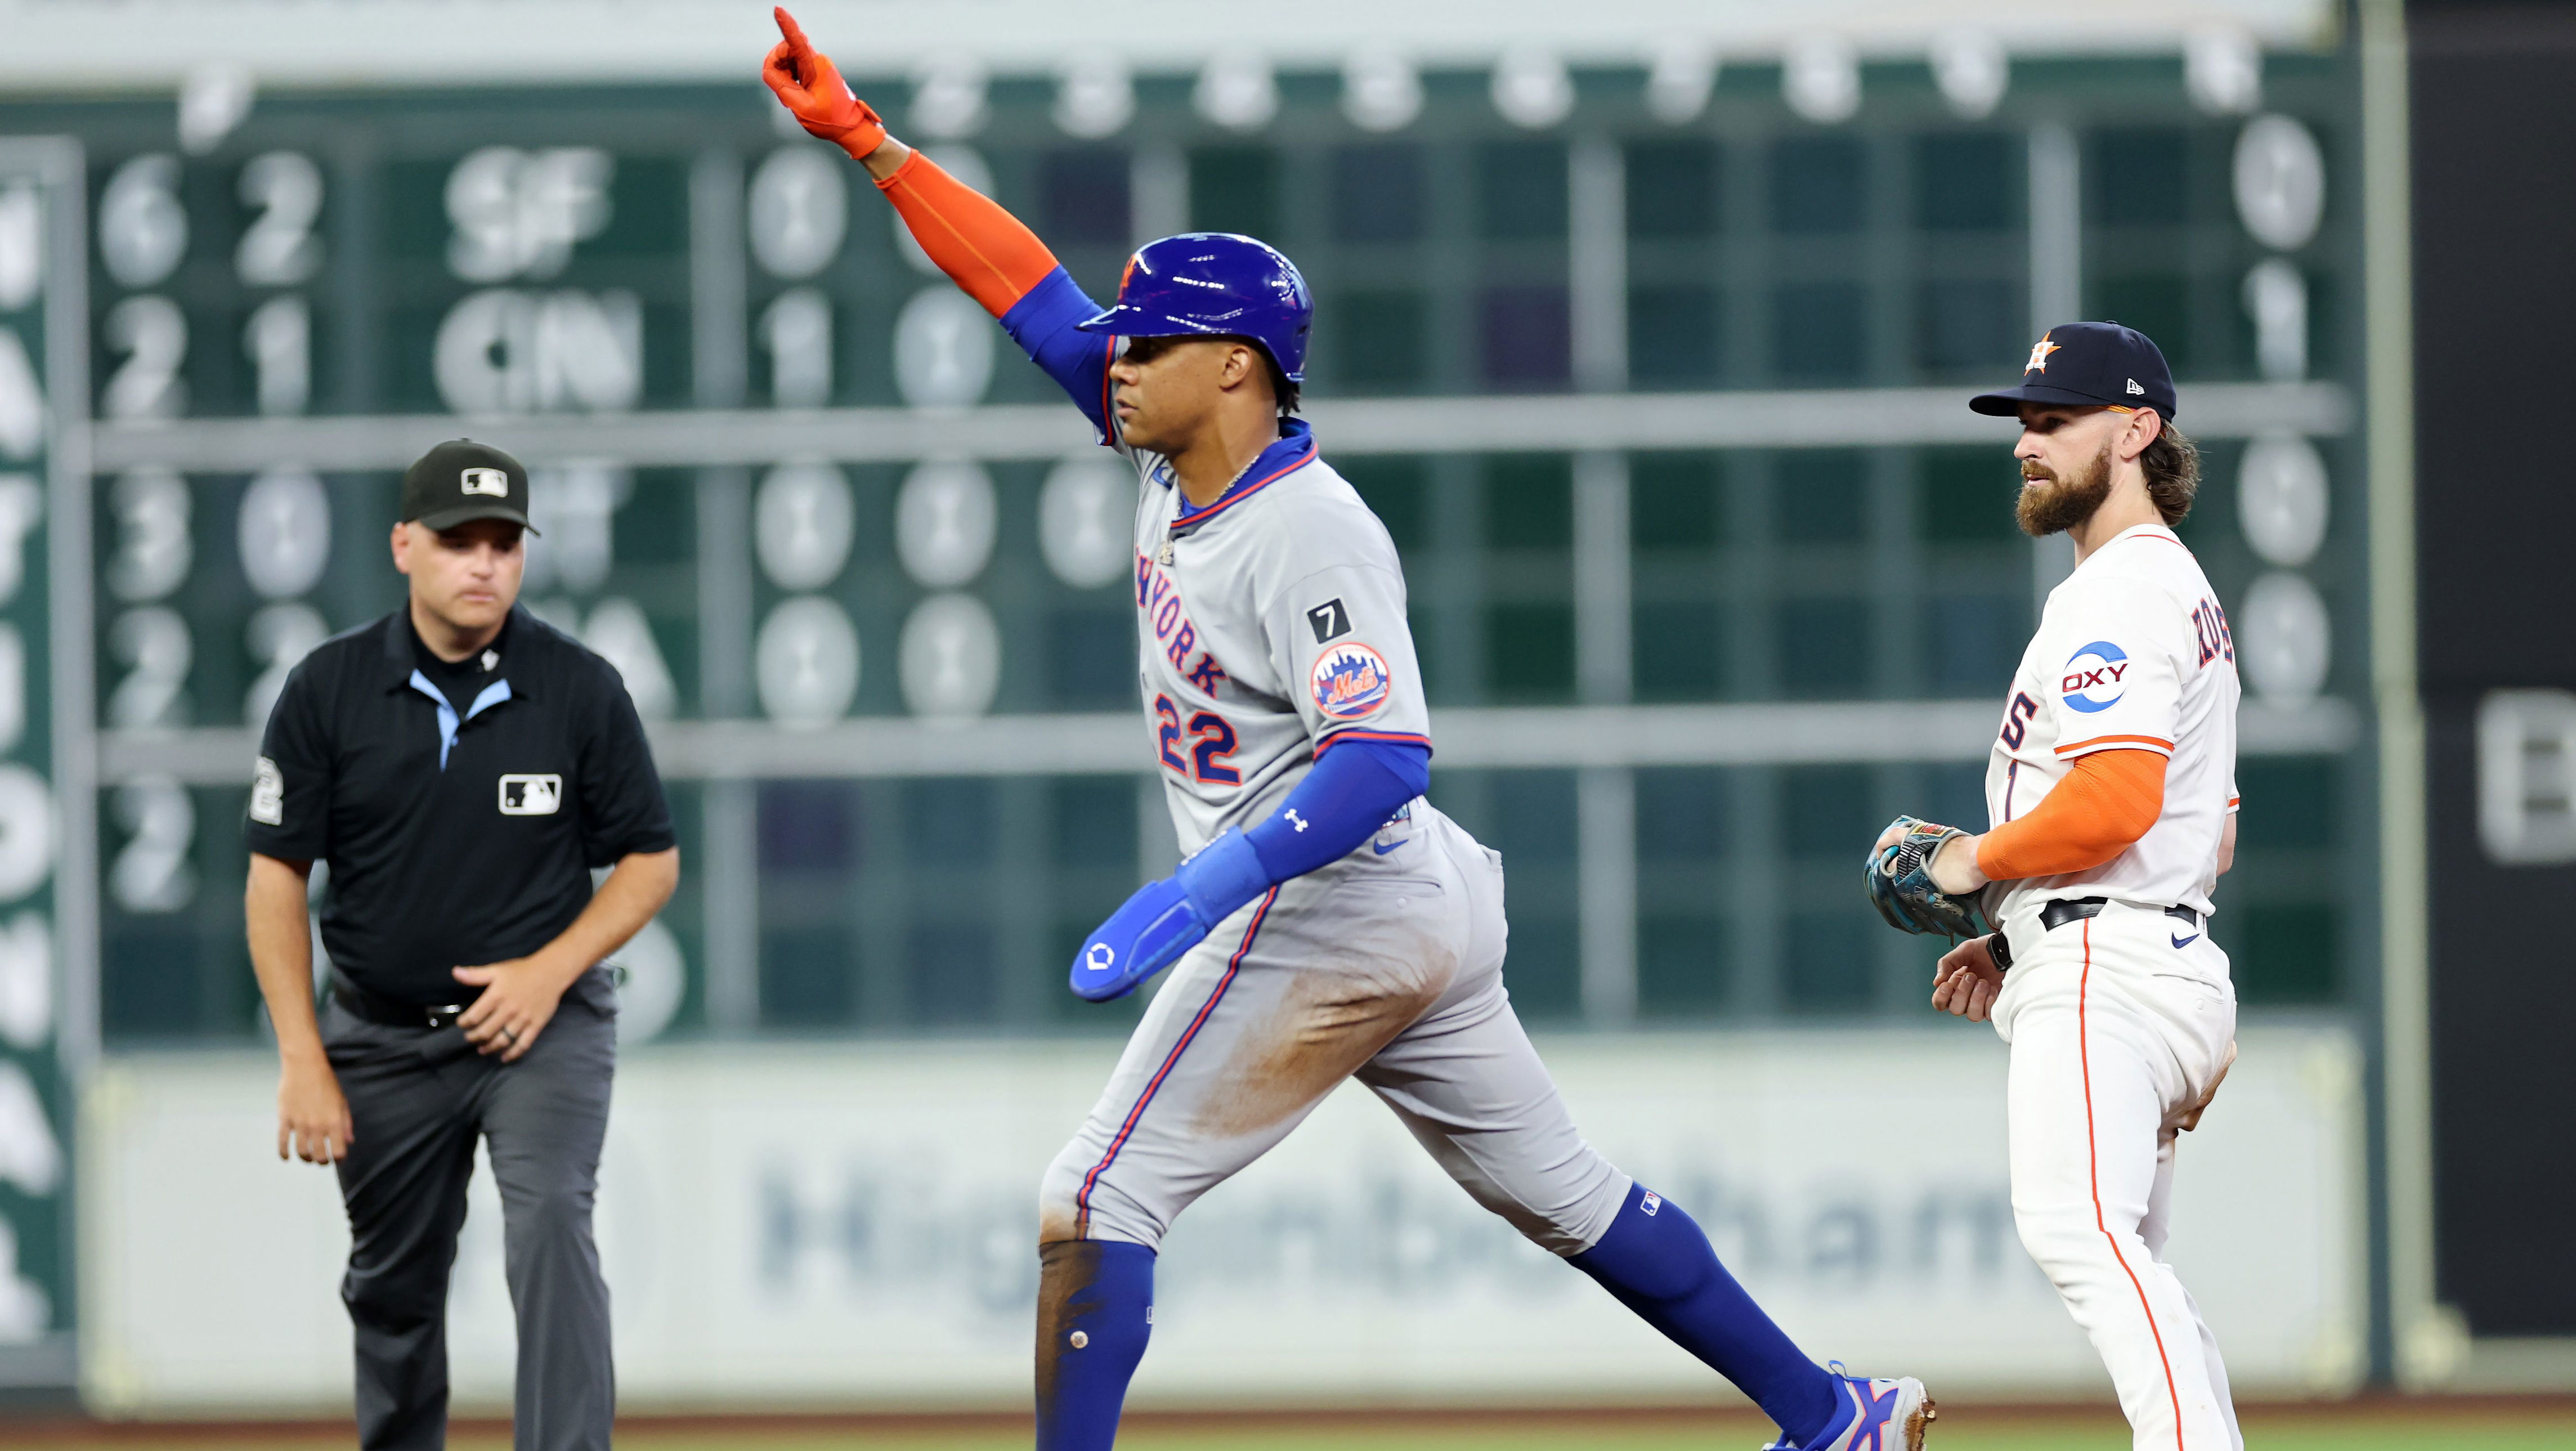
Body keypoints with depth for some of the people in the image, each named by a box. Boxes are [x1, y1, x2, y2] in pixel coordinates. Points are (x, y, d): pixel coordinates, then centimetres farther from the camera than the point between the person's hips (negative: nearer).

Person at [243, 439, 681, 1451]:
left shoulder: (581, 689, -6)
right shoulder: (328, 689, -5)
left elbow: (652, 862, 1)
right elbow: (276, 875, -2)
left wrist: (551, 970, -15)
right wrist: (302, 1057, -10)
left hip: (542, 1025, -2)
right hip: (383, 1039, 2)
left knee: (550, 1229, -23)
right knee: (392, 1286, 12)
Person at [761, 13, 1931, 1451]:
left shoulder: (1311, 536, -21)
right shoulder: (1182, 459, 5)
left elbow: (1383, 758, -30)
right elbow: (1032, 293, 10)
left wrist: (1209, 889, -37)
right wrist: (866, 139, 6)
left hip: (1327, 910, -10)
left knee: (1100, 1194, -9)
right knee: (1558, 1186, 16)